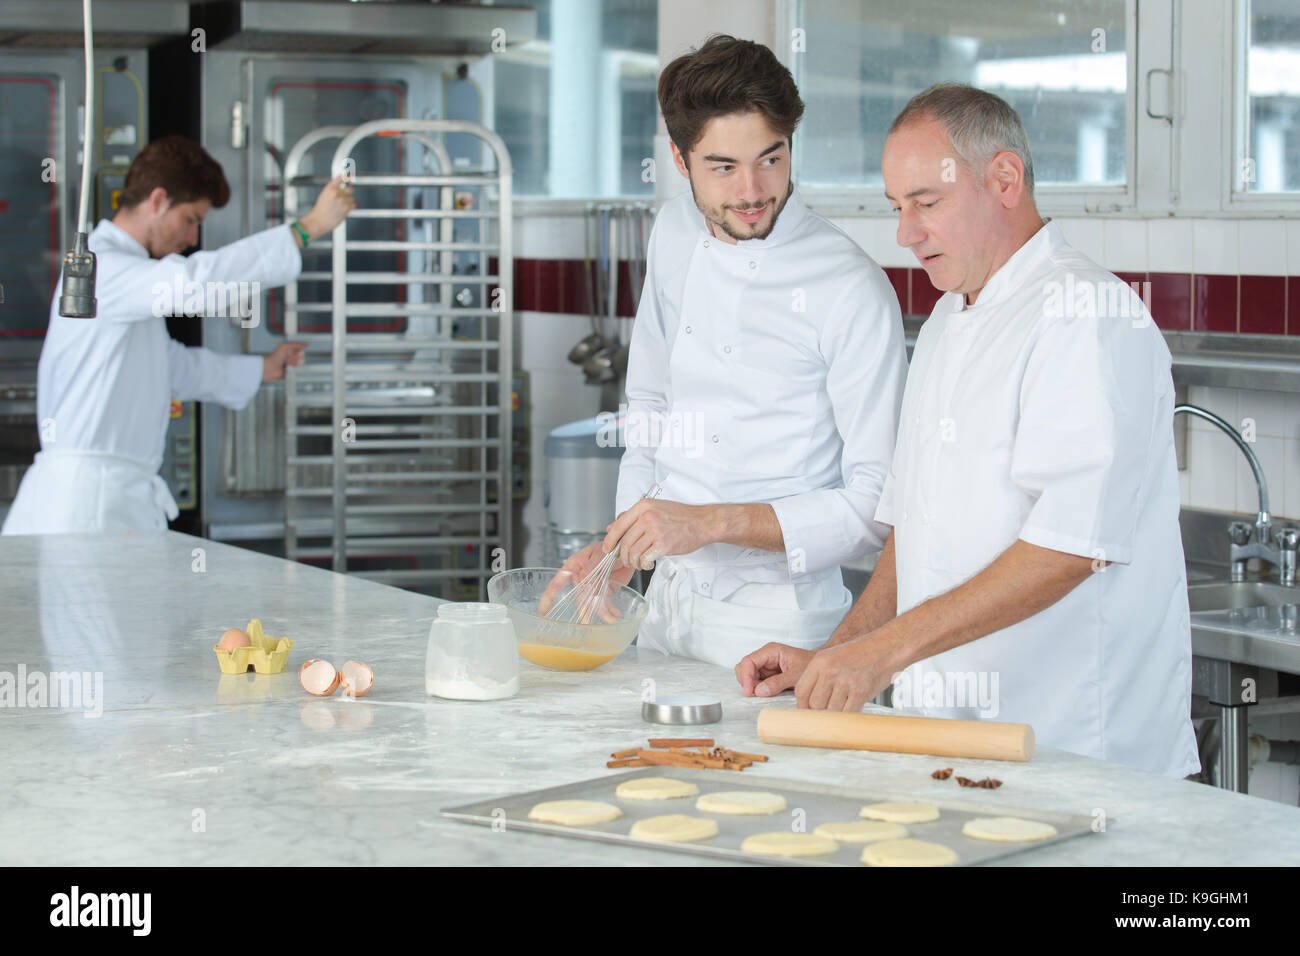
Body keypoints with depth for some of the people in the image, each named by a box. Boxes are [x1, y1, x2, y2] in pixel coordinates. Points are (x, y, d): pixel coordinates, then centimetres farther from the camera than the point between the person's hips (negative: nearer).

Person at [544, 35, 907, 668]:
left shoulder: (853, 290, -17)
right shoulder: (675, 234, 4)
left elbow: (881, 505, -18)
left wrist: (711, 522, -22)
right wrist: (620, 547, 7)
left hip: (778, 621, -6)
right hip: (667, 601, 6)